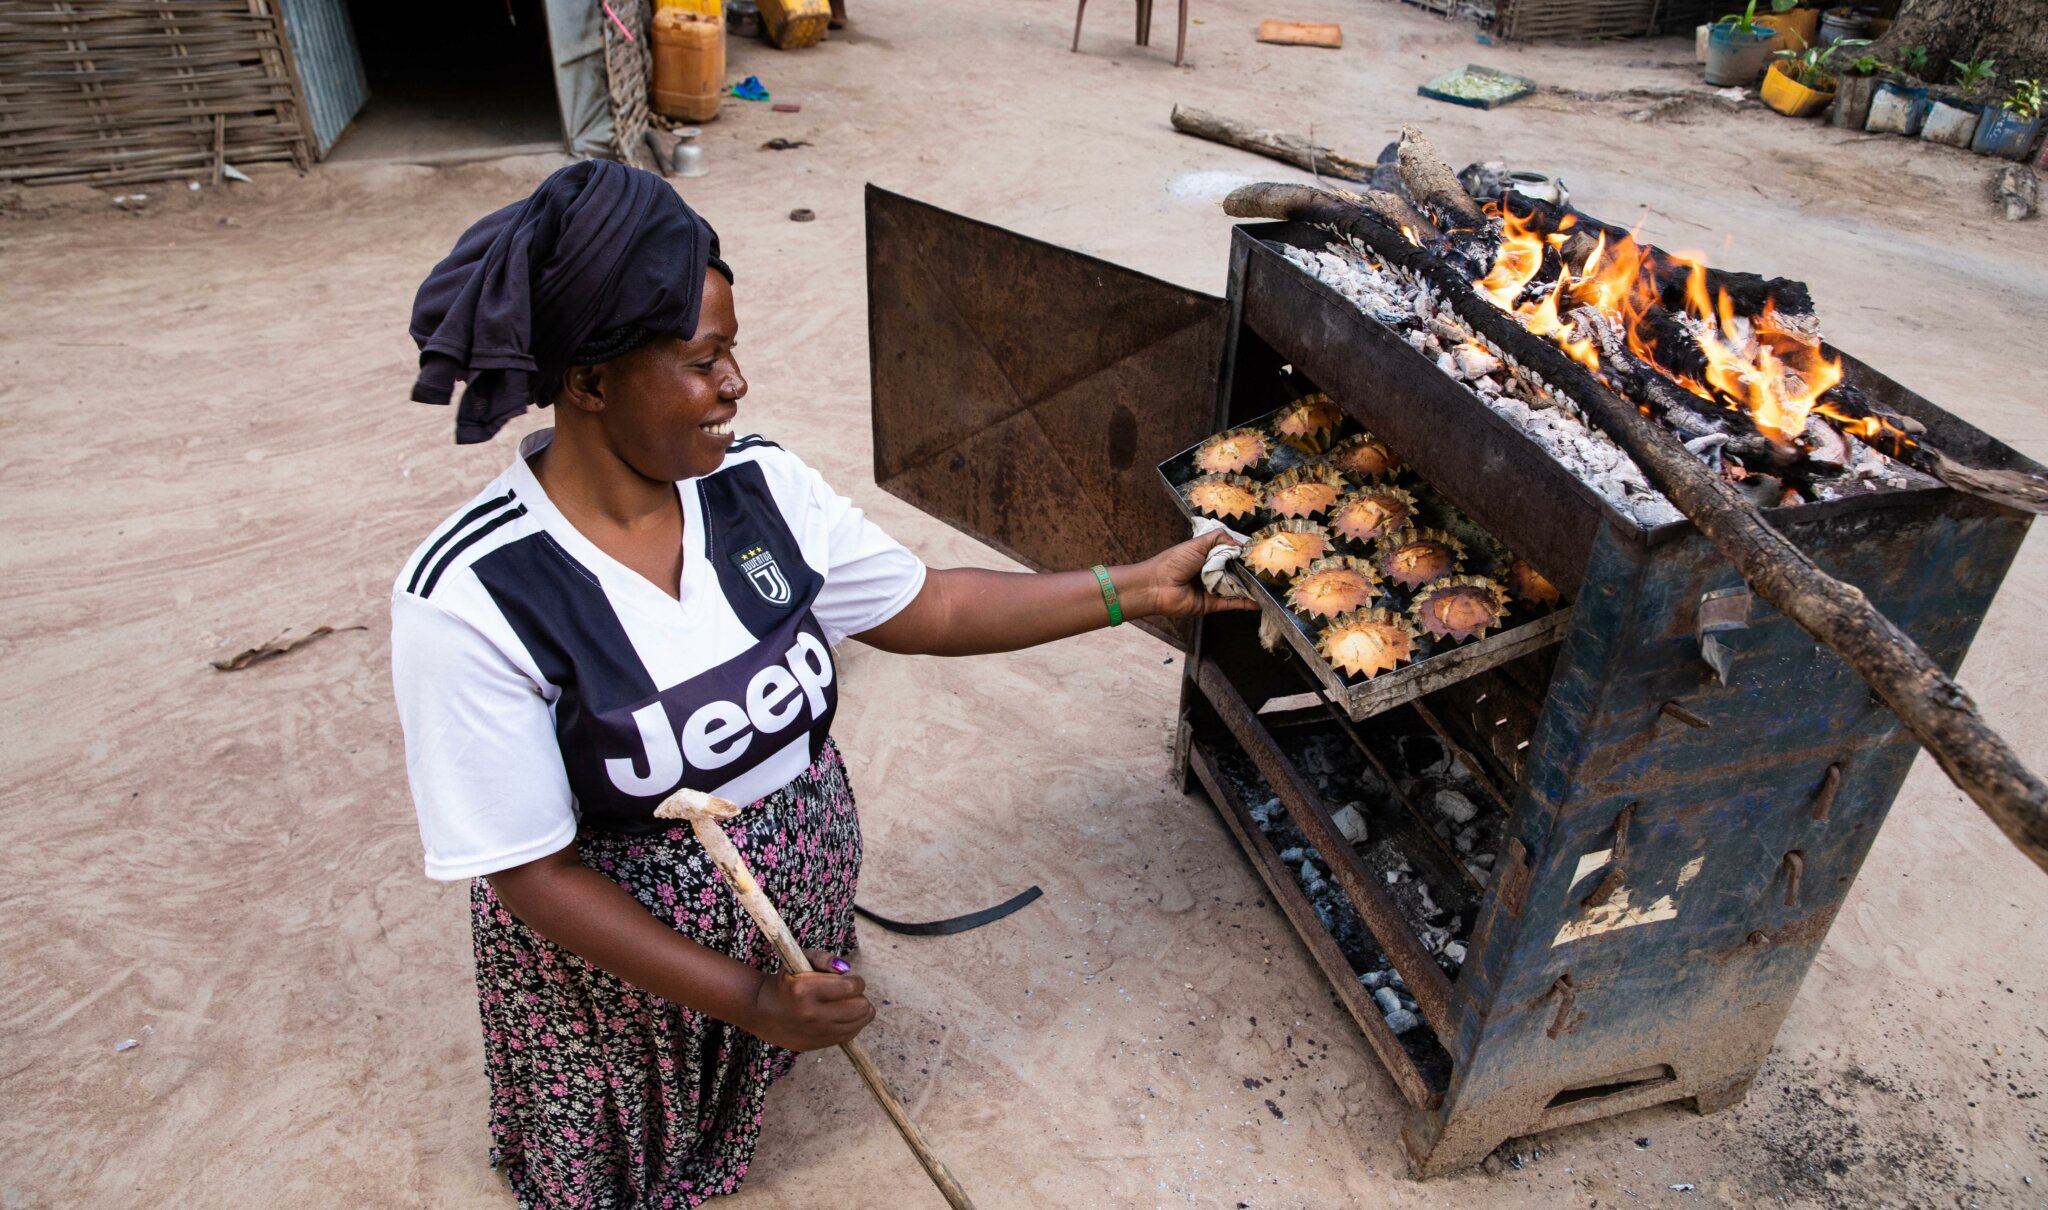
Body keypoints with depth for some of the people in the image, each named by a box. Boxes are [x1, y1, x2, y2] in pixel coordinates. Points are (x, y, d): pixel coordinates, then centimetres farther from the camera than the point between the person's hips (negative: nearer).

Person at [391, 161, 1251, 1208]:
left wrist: (1133, 589, -6)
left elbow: (925, 608, -4)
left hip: (804, 909, 4)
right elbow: (530, 872, -24)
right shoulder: (470, 599, -29)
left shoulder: (760, 486, -15)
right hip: (617, 958, -3)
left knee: (762, 1082, 32)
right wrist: (744, 997, -27)